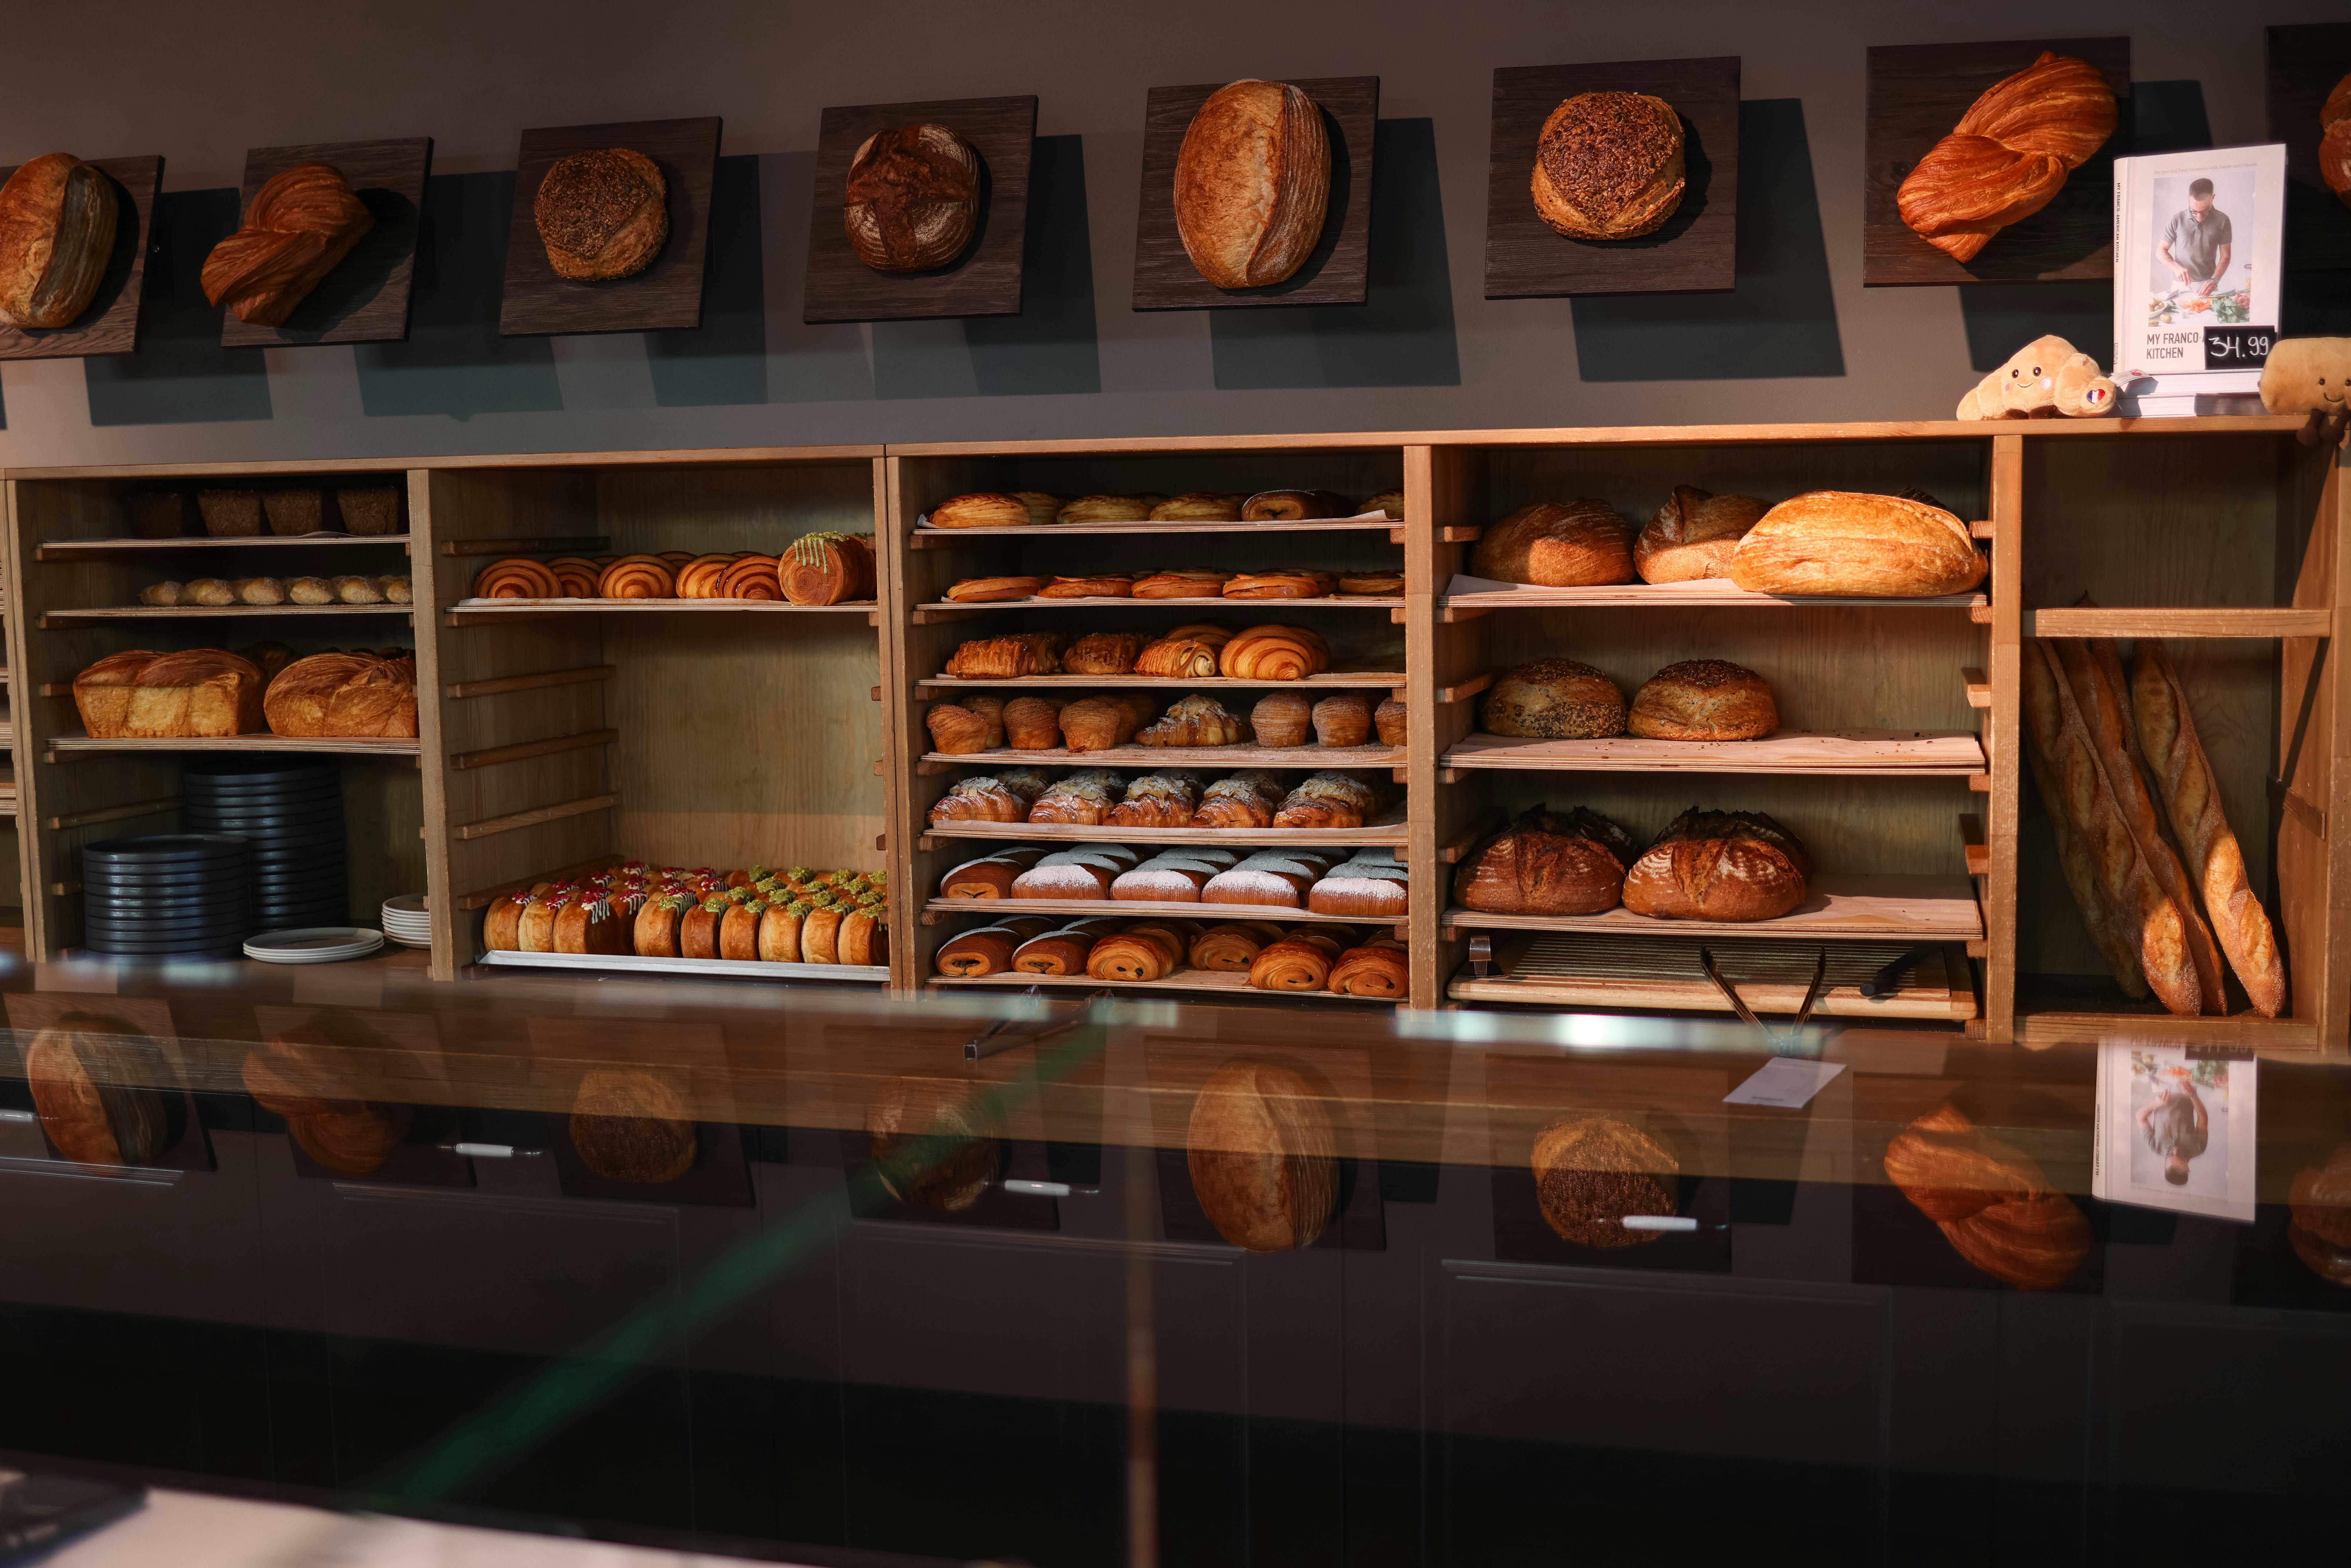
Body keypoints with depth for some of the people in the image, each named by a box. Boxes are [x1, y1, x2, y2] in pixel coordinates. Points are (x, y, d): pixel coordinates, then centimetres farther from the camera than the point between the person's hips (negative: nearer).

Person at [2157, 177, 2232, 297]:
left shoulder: (2222, 221, 1)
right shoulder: (2178, 220, -1)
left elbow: (2225, 257, 3)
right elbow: (2161, 251, 5)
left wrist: (2214, 281, -13)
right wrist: (2176, 268, -14)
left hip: (2207, 286, 1)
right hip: (2181, 286, -1)